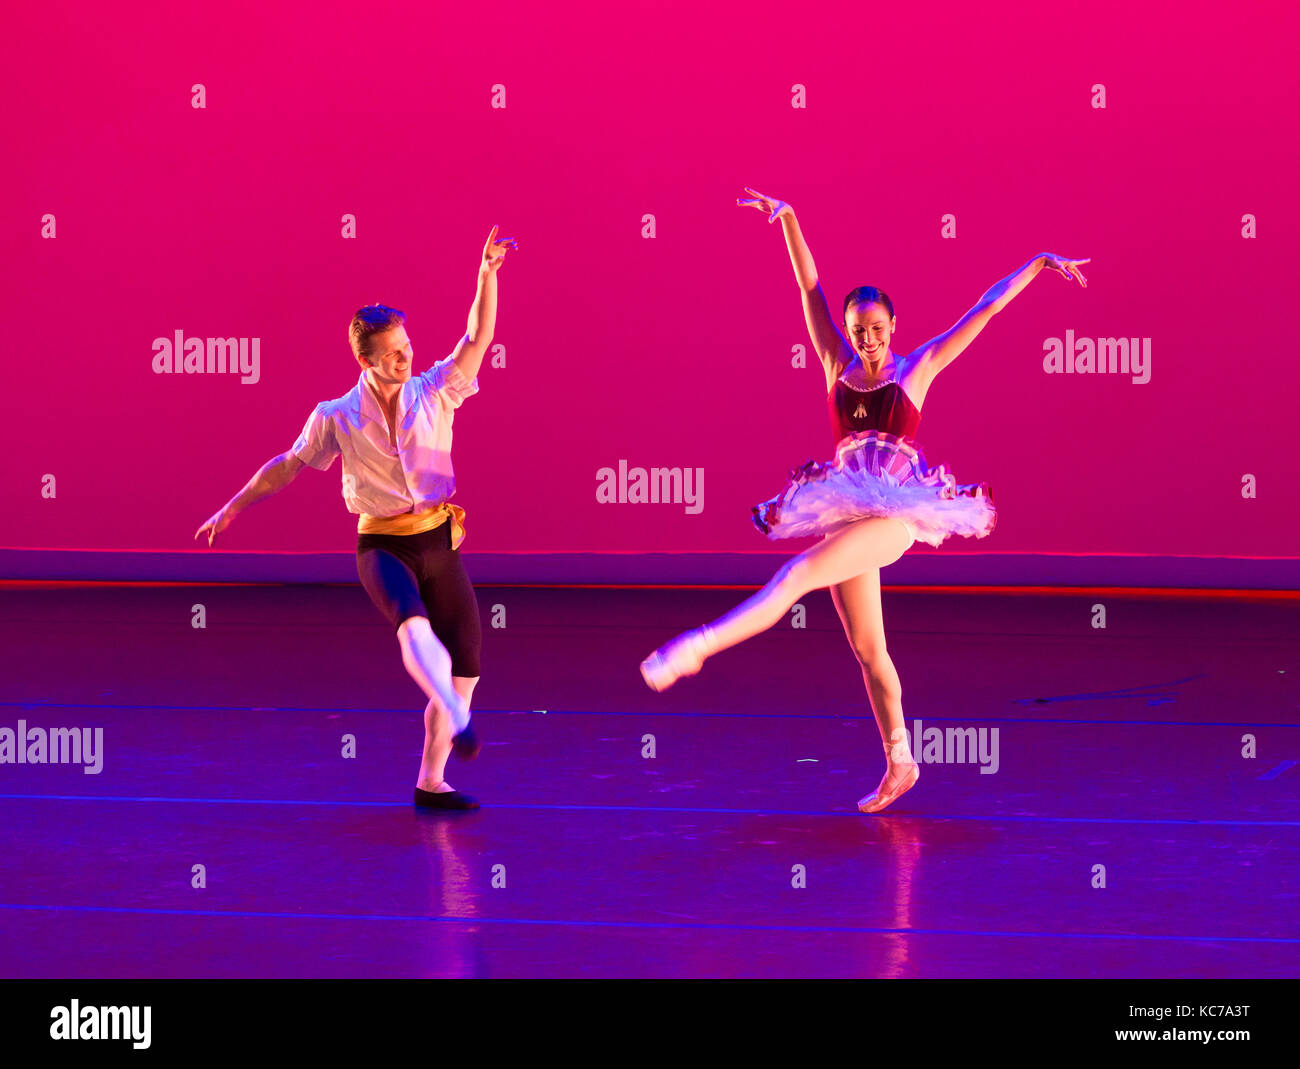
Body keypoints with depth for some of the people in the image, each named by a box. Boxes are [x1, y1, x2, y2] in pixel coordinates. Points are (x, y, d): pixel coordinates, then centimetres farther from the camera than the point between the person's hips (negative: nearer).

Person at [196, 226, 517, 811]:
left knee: (465, 665, 0)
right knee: (413, 621, -35)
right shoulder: (337, 417, -2)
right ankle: (458, 720, -56)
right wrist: (233, 506, 18)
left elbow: (478, 338, -7)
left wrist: (487, 273, -20)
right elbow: (288, 465, 12)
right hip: (384, 545, -3)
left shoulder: (434, 394, 1)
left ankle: (431, 783, 11)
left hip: (440, 541, 3)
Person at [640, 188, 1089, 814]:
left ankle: (697, 645, -35)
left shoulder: (916, 369, 3)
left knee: (797, 576, -25)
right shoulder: (838, 365, 10)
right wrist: (787, 220, -2)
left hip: (894, 512, -5)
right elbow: (810, 288, 5)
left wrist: (1036, 265, 4)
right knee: (867, 648, 7)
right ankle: (898, 764, 16)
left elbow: (984, 309, 4)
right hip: (845, 511, 5)